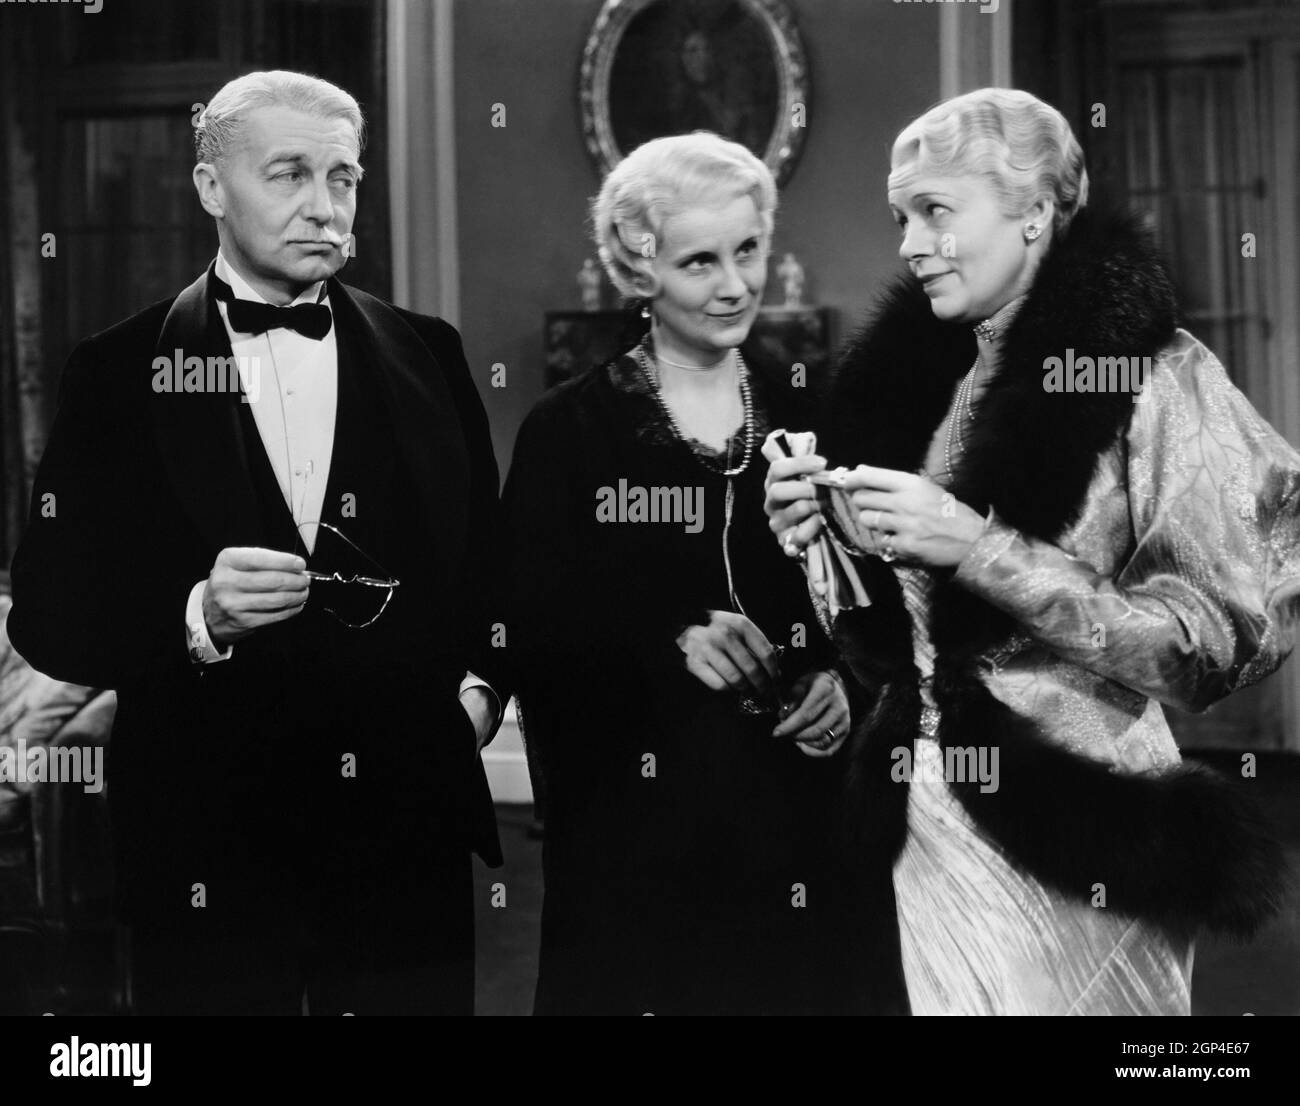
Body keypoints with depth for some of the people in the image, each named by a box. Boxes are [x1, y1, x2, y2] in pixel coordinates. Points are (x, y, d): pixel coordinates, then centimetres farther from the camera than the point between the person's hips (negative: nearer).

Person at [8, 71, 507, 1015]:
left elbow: (491, 557, 15)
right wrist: (197, 617, -19)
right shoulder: (119, 373, 0)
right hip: (210, 846, -2)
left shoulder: (428, 356, 7)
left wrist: (477, 688, -1)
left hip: (410, 835, 2)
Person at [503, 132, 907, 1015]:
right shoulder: (568, 433, 1)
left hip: (807, 835, 3)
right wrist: (671, 645, -21)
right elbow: (529, 636, -6)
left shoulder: (812, 419, 9)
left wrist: (848, 686, -8)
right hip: (637, 834, -2)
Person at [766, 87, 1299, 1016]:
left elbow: (1217, 646, -17)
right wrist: (827, 540, -7)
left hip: (1072, 835, -5)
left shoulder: (1153, 371, -11)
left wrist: (977, 547, -22)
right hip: (933, 818, 5)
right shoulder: (923, 373, 5)